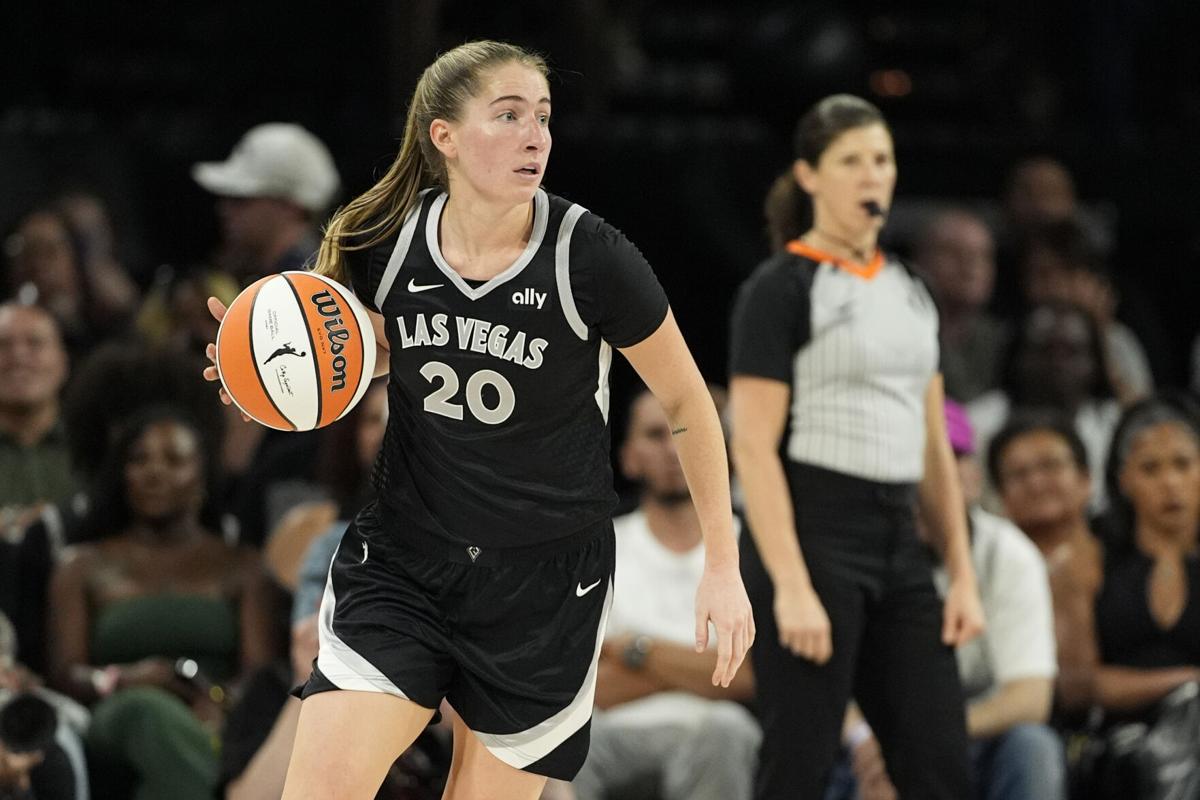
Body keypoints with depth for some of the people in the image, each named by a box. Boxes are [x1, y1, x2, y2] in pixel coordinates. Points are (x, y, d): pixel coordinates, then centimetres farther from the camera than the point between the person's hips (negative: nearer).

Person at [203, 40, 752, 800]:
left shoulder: (589, 257, -16)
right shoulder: (383, 244, -8)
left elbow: (687, 401, -3)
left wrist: (723, 565, -2)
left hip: (546, 580, -2)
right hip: (402, 559, 2)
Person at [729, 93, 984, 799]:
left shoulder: (909, 290, 16)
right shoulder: (780, 289, -6)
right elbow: (754, 448, -12)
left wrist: (963, 575, 11)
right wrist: (791, 585, -19)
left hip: (899, 543, 7)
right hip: (813, 537, -7)